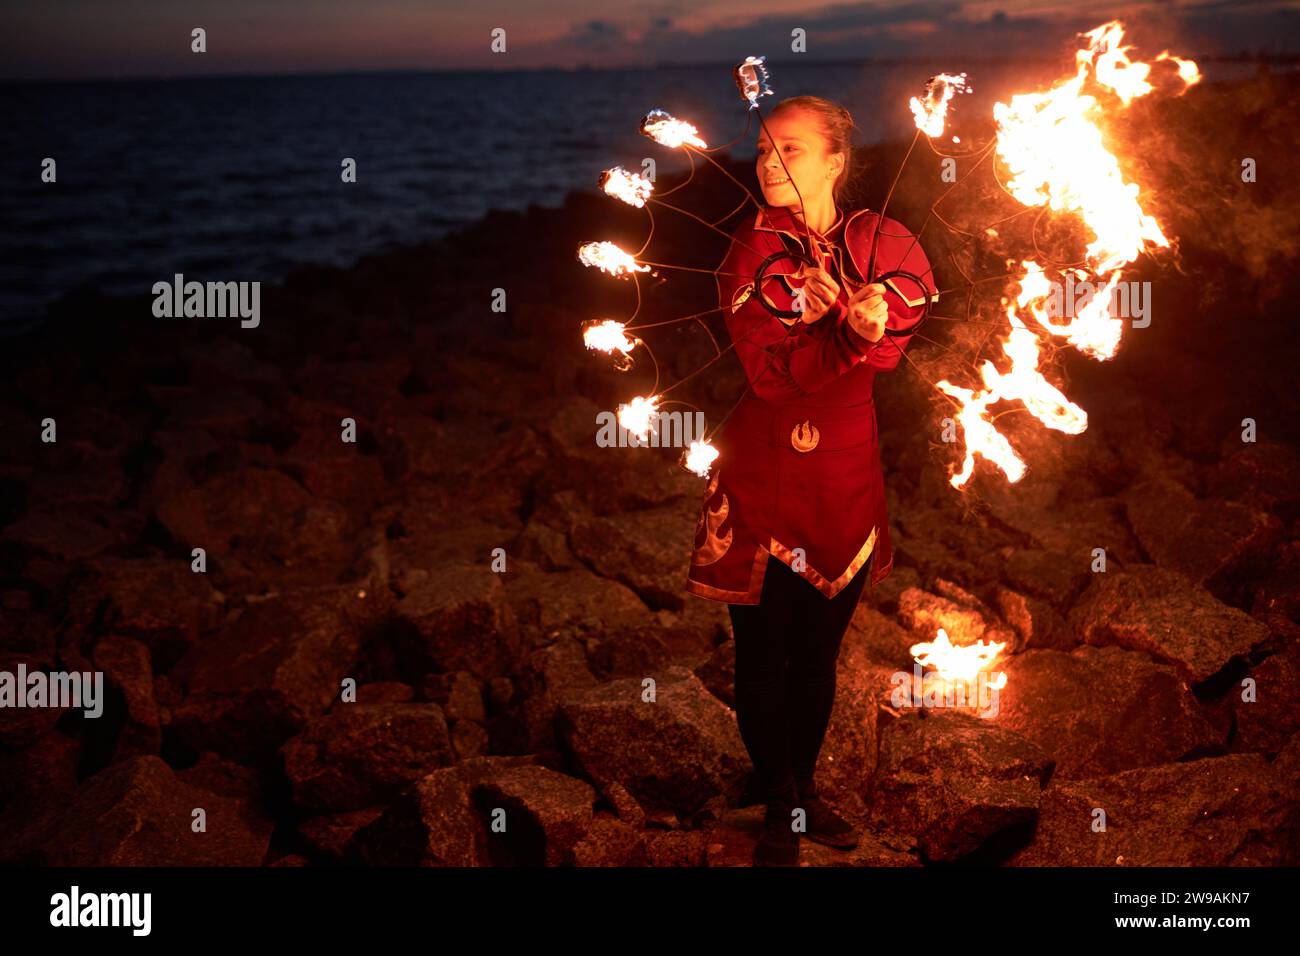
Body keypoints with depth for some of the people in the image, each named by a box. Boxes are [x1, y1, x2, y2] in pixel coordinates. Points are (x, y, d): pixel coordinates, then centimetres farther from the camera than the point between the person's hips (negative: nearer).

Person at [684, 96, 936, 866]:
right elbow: (769, 373, -18)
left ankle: (806, 788, 33)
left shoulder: (878, 243, 2)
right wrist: (852, 332, -31)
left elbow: (892, 346, -14)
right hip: (766, 480, -3)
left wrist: (852, 313, -34)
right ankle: (780, 810, 19)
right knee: (765, 655, 3)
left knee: (820, 651, 15)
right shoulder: (752, 248, -7)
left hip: (848, 479, 3)